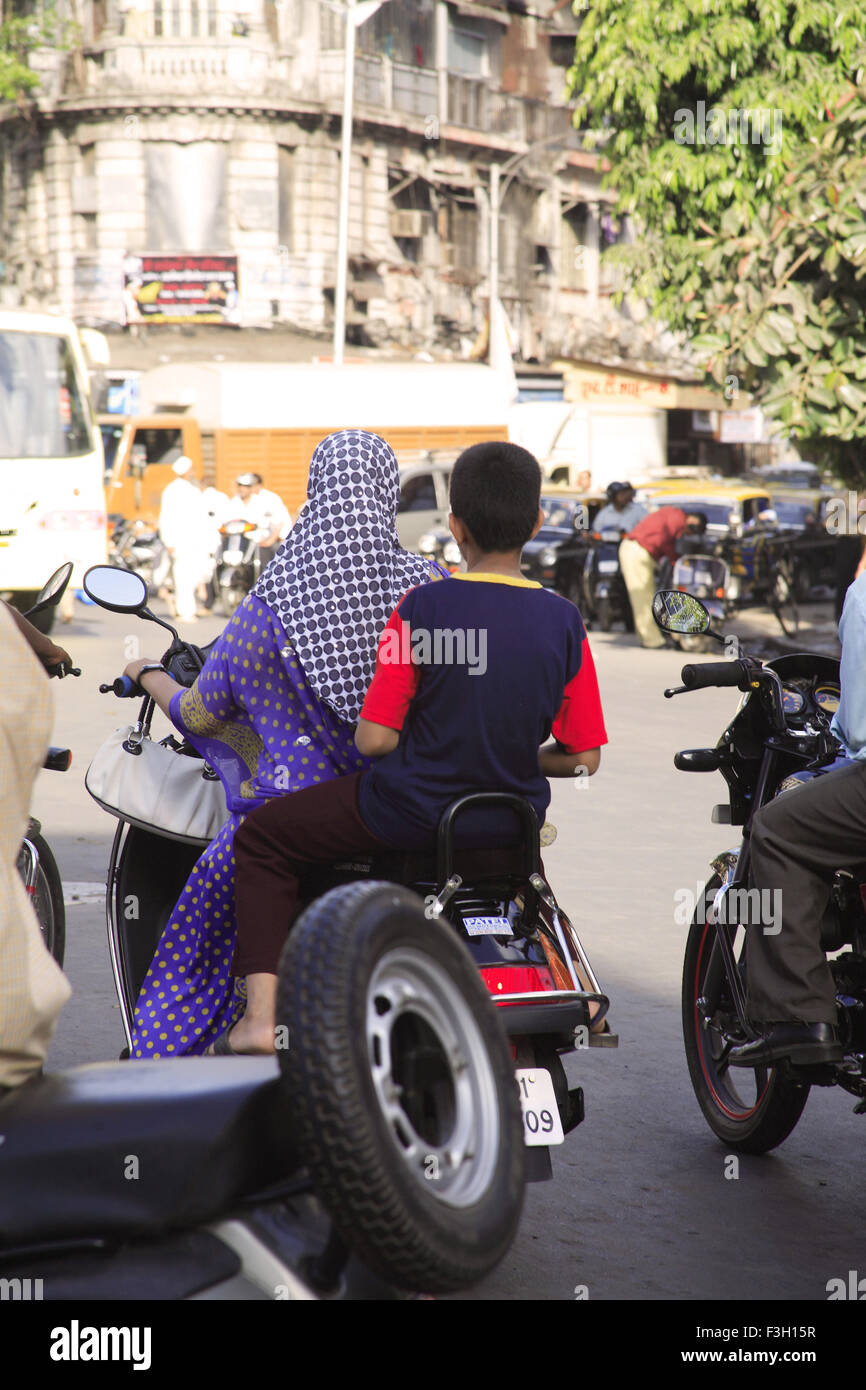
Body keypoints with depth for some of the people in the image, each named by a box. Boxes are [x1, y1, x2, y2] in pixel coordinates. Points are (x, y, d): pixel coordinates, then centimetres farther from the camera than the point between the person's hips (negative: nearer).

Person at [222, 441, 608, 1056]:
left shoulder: (421, 608, -16)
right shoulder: (564, 621, -6)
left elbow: (374, 739, -16)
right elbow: (584, 757, -3)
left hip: (410, 811, -4)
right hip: (512, 821, 4)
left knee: (262, 839, 16)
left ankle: (261, 1014, 4)